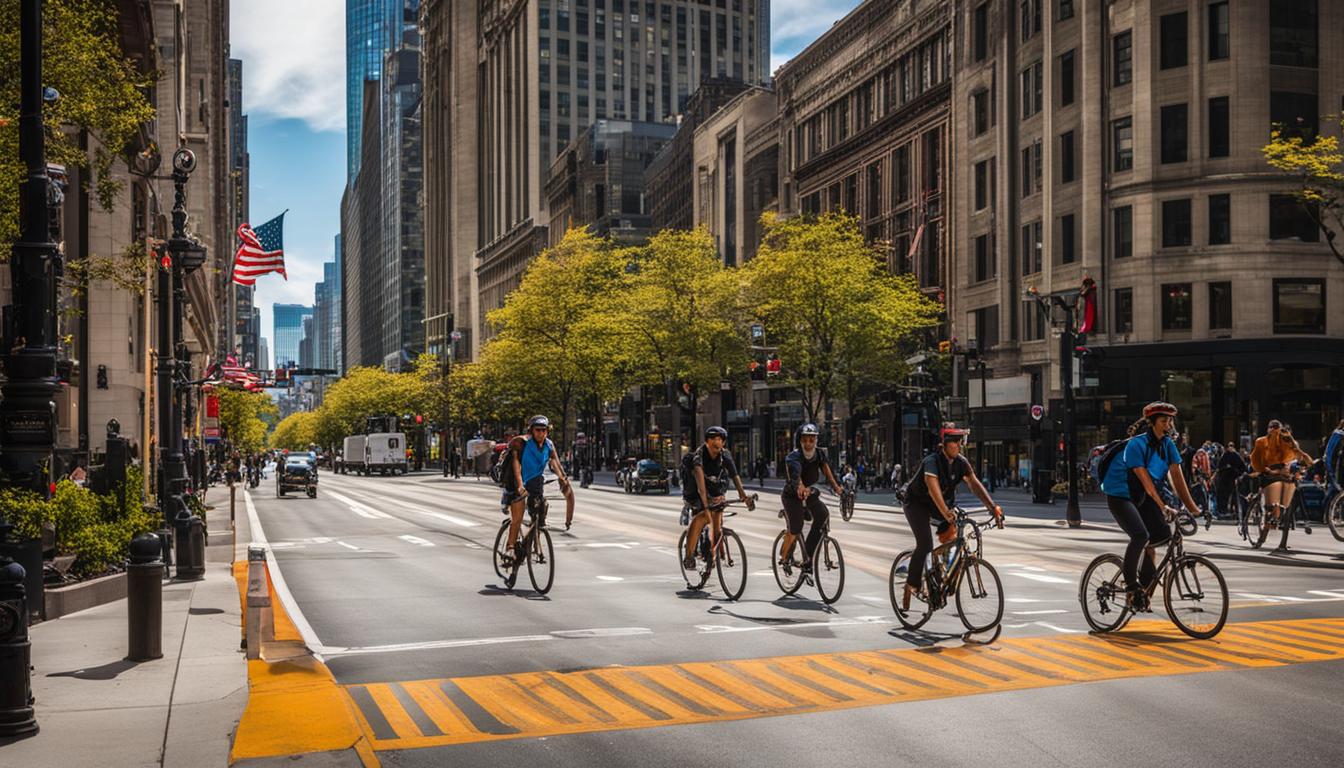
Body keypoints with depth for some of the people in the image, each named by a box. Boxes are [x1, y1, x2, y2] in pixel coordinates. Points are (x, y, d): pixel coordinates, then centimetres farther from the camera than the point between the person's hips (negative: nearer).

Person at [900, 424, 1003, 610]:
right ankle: (910, 588, -10)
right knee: (925, 545, -20)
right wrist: (946, 513, -62)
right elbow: (933, 487, -48)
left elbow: (974, 484, -20)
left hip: (943, 502, 7)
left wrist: (993, 507, -33)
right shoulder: (932, 461, -31)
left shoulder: (961, 462, -12)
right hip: (917, 504, -7)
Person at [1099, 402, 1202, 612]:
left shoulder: (1168, 444, -2)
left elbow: (1177, 476, -7)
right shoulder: (1136, 444, -22)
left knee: (1162, 533, -8)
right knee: (1141, 535, -27)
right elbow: (1145, 479, -29)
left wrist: (1191, 507, -14)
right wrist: (1163, 506, -36)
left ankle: (1143, 586, 9)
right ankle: (1130, 584, -10)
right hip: (1120, 495, -7)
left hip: (1142, 497, 7)